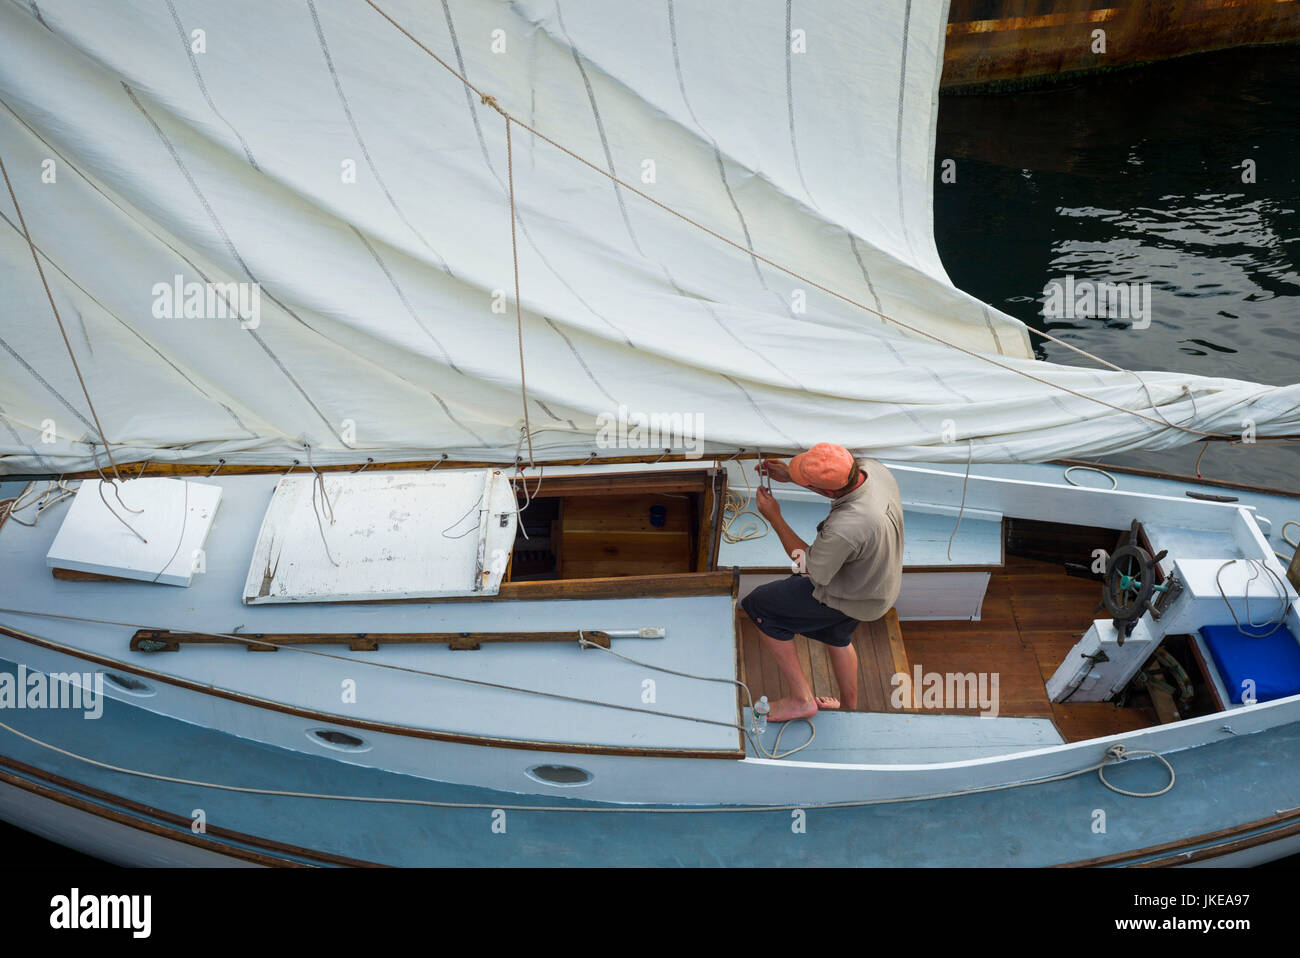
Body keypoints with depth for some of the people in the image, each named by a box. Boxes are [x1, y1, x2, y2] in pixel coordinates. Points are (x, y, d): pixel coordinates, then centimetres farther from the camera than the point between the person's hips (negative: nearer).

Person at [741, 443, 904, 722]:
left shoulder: (843, 530, -42)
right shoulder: (872, 467, -21)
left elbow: (811, 569, -20)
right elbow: (845, 484, 5)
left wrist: (774, 518, -15)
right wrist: (789, 475, -4)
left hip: (848, 598, -8)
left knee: (759, 605, 5)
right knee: (838, 636, 34)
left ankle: (800, 698, 13)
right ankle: (849, 707, 55)